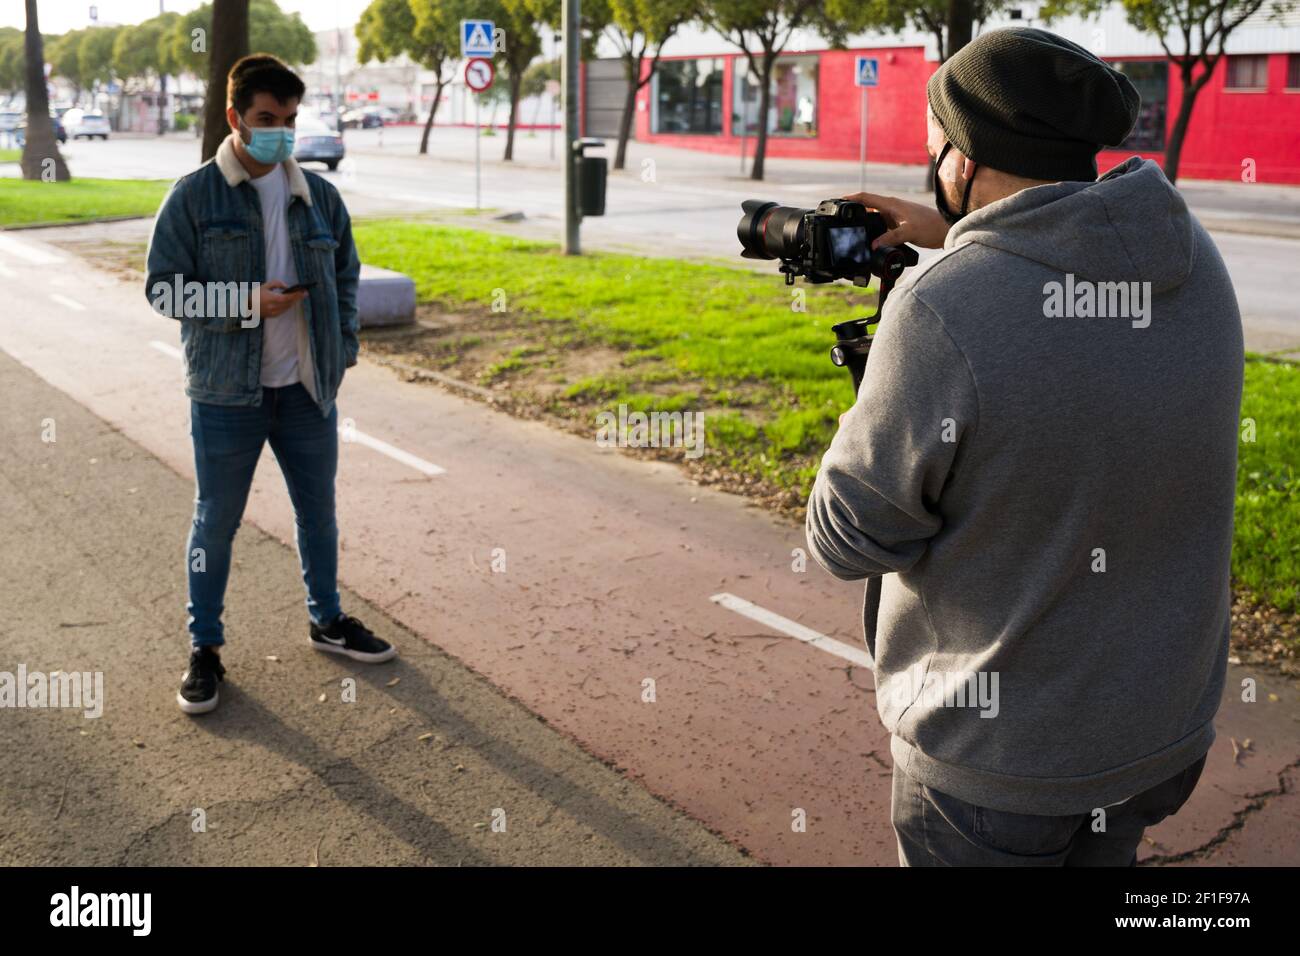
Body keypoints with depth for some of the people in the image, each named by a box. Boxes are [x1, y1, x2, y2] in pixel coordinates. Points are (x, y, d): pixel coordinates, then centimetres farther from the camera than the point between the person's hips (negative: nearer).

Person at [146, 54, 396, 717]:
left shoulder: (318, 196, 7)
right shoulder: (194, 196, -5)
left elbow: (345, 277, 16)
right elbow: (163, 287, -6)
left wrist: (343, 347, 5)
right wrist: (244, 302, -19)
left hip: (308, 389, 4)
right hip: (226, 393, -4)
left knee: (319, 511, 16)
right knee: (216, 520, 6)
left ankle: (327, 620, 35)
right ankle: (205, 648, 21)